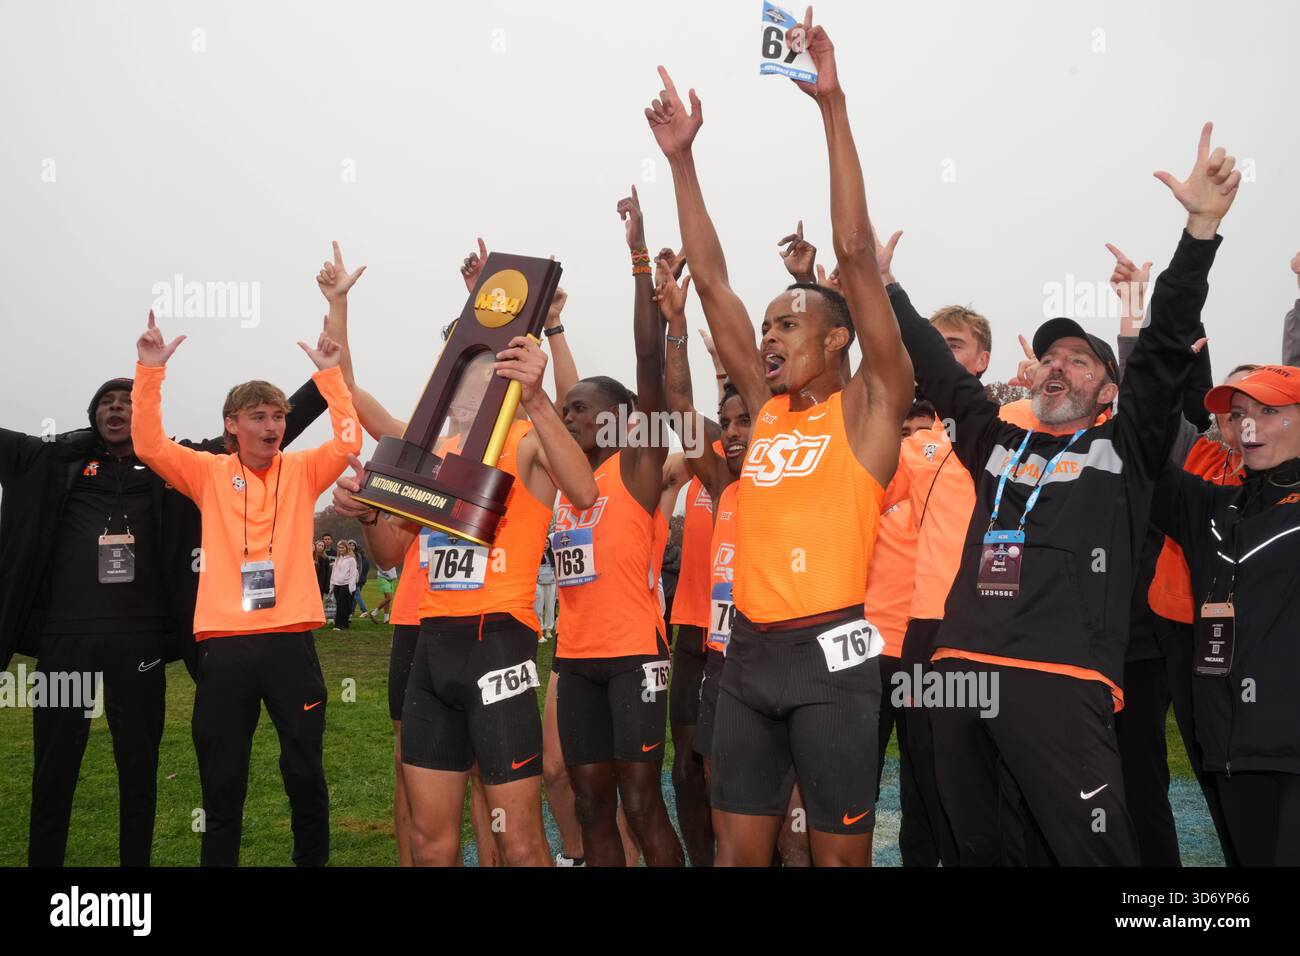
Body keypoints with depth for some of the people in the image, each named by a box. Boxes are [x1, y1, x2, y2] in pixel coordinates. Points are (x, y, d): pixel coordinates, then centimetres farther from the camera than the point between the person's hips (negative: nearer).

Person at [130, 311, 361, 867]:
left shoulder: (301, 471, 7)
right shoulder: (210, 473, 7)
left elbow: (348, 442, -7)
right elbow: (149, 444, -4)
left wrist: (329, 373, -13)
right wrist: (151, 371, -13)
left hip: (290, 639, 0)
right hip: (224, 644, 0)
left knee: (305, 773, 7)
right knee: (222, 782, 8)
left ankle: (313, 859, 23)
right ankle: (219, 861, 22)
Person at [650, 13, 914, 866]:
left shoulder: (871, 404, -3)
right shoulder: (766, 404, 12)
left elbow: (856, 253, -10)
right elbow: (711, 282, 12)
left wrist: (833, 106, -11)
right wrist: (681, 158, 10)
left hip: (832, 652, -5)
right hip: (749, 652, 6)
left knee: (840, 853, 4)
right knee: (739, 850, 11)